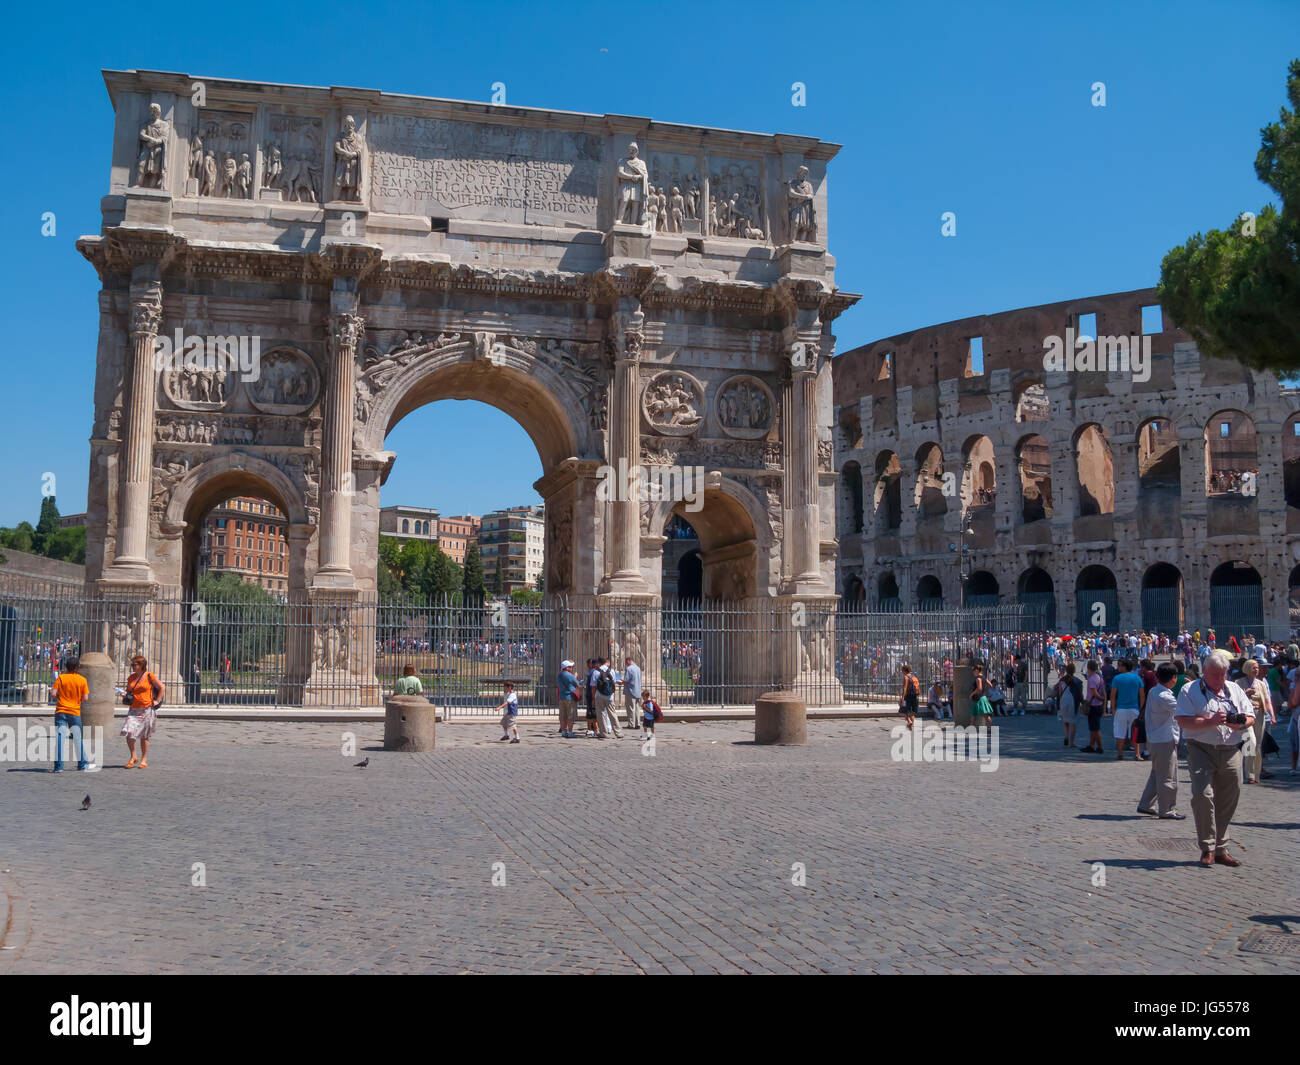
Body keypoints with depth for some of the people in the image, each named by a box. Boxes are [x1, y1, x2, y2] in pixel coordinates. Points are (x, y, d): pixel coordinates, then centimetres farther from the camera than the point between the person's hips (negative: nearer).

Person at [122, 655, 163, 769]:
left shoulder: (150, 676, -3)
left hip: (147, 710, -3)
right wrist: (125, 694, 0)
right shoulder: (131, 678, 10)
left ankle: (144, 760, 16)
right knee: (129, 734, -11)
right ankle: (133, 758, 9)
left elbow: (161, 688, 6)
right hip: (133, 710, 3)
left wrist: (157, 701, -1)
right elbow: (128, 690, 22)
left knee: (144, 736, 4)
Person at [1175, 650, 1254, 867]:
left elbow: (1251, 717, 15)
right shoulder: (1190, 691, 3)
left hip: (1231, 752, 4)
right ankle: (1207, 848, -10)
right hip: (1202, 750, -4)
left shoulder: (1235, 690, 17)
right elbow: (1183, 721, -8)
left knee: (1228, 801, 6)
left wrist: (1241, 723, -8)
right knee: (1202, 795, -18)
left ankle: (1220, 850, 17)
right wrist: (1211, 722, -20)